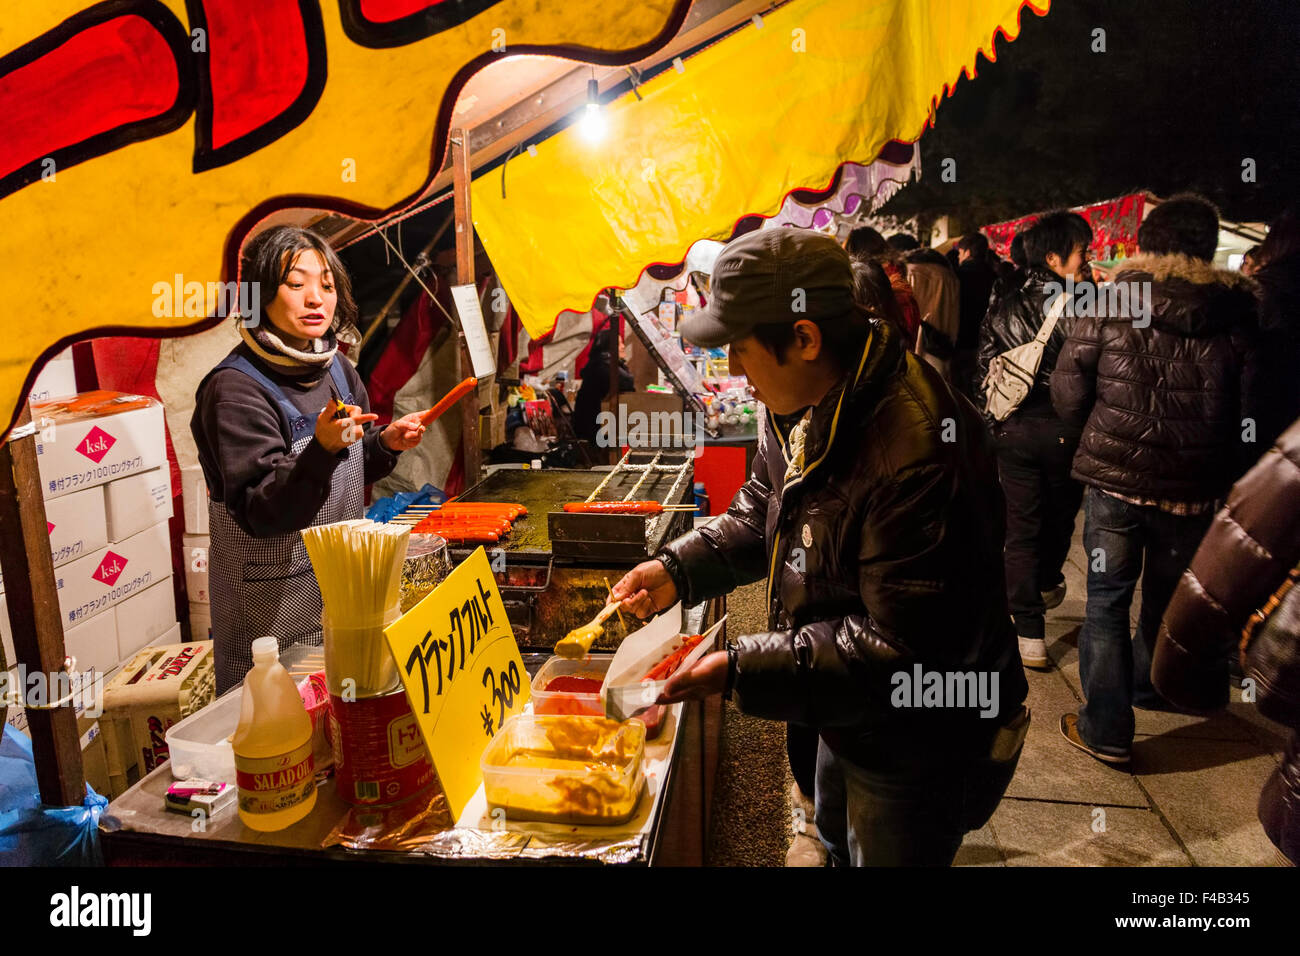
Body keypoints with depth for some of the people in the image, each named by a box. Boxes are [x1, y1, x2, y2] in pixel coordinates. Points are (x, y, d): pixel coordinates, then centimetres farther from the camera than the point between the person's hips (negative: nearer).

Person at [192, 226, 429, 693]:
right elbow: (260, 511, -24)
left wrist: (386, 444, -3)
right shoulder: (234, 389, -19)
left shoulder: (337, 368, 3)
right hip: (273, 599, -7)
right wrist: (323, 448, -37)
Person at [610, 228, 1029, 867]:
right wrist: (678, 568, -6)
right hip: (848, 714, 9)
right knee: (838, 840, 32)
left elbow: (902, 649, -34)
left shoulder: (918, 455, -37)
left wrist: (740, 670, -32)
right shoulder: (801, 404, -6)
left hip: (920, 742, -8)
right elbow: (760, 513, 9)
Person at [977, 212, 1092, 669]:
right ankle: (1047, 584, 48)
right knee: (1059, 516, 23)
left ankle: (1030, 633, 6)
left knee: (1022, 529, 7)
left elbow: (985, 374, 5)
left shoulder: (1003, 309, 0)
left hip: (1016, 431, 2)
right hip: (1066, 431, -2)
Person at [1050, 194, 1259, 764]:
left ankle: (1106, 727, 10)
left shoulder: (1109, 304, -6)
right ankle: (1148, 686, 44)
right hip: (1194, 487, 2)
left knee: (1107, 598, 8)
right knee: (1168, 594, 21)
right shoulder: (1237, 318, -2)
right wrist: (1226, 477, 14)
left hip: (1116, 476, -2)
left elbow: (1067, 394, -5)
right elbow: (1248, 415, 0)